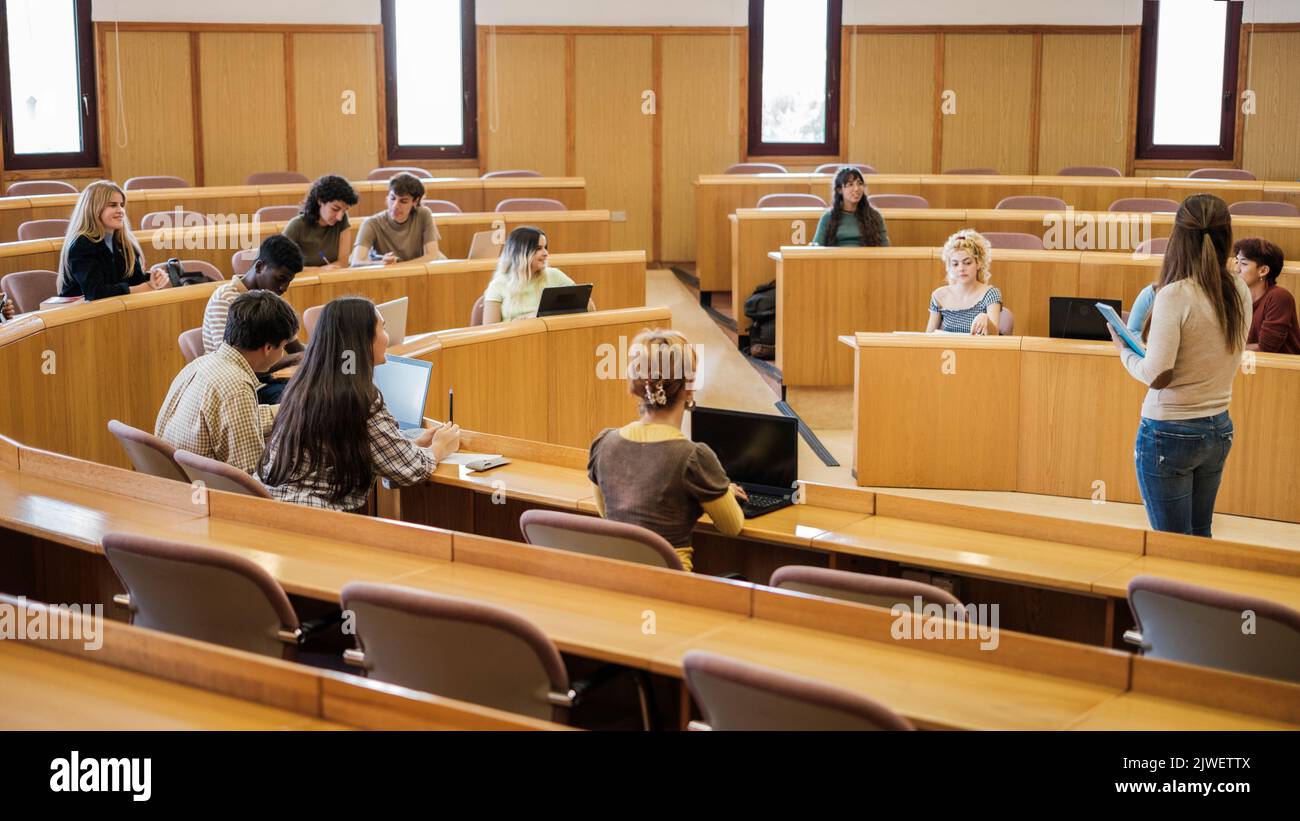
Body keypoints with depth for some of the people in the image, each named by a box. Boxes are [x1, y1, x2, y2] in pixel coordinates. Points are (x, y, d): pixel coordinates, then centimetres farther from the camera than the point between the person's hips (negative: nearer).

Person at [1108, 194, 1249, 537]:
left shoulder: (1175, 295, -19)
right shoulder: (1240, 293, 0)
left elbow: (1157, 376, -22)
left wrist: (1124, 350, -4)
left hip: (1170, 431, -6)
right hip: (1219, 428, 6)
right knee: (1200, 537, 20)